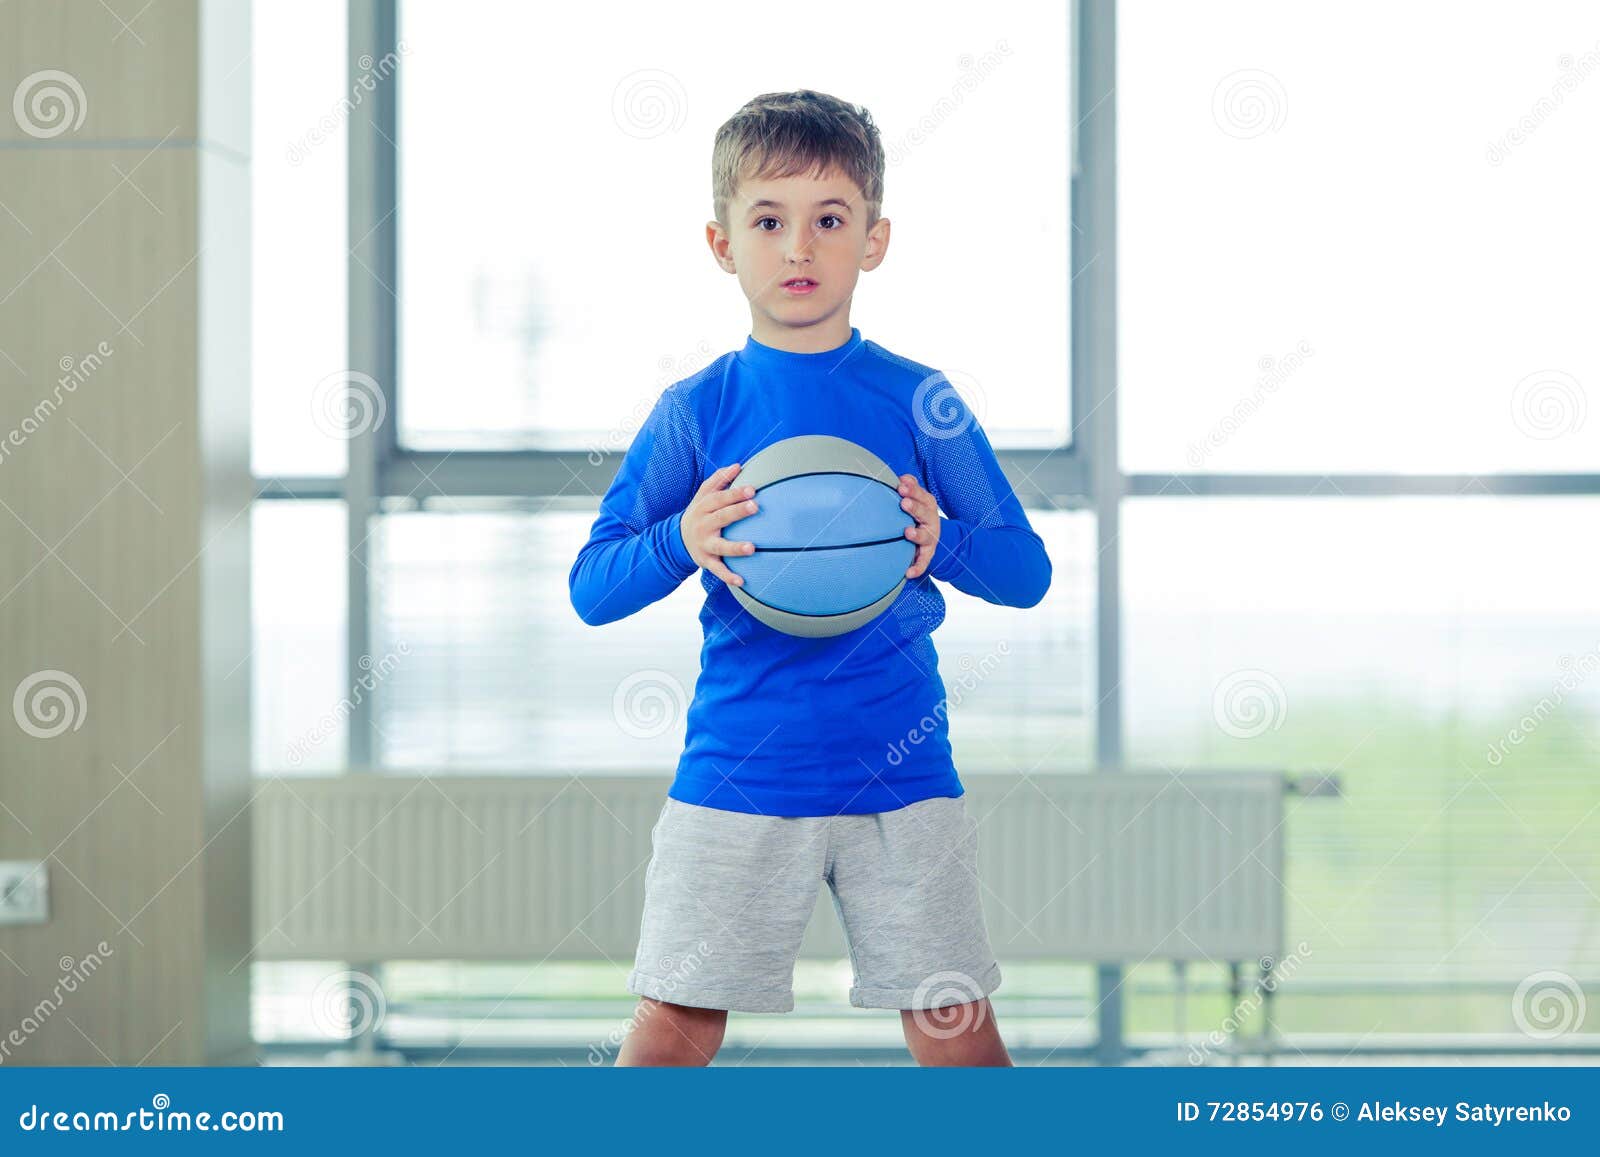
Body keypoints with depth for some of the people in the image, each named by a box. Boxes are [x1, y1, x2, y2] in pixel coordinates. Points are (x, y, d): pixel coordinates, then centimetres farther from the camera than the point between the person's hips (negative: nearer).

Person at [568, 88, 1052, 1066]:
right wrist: (682, 543, -19)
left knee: (956, 1023, 2)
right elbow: (592, 588, 1)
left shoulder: (921, 402, 3)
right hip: (737, 770, 0)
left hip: (901, 768, 0)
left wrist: (944, 542, -15)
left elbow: (1027, 572, 5)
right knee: (675, 1024, 1)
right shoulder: (697, 410, 2)